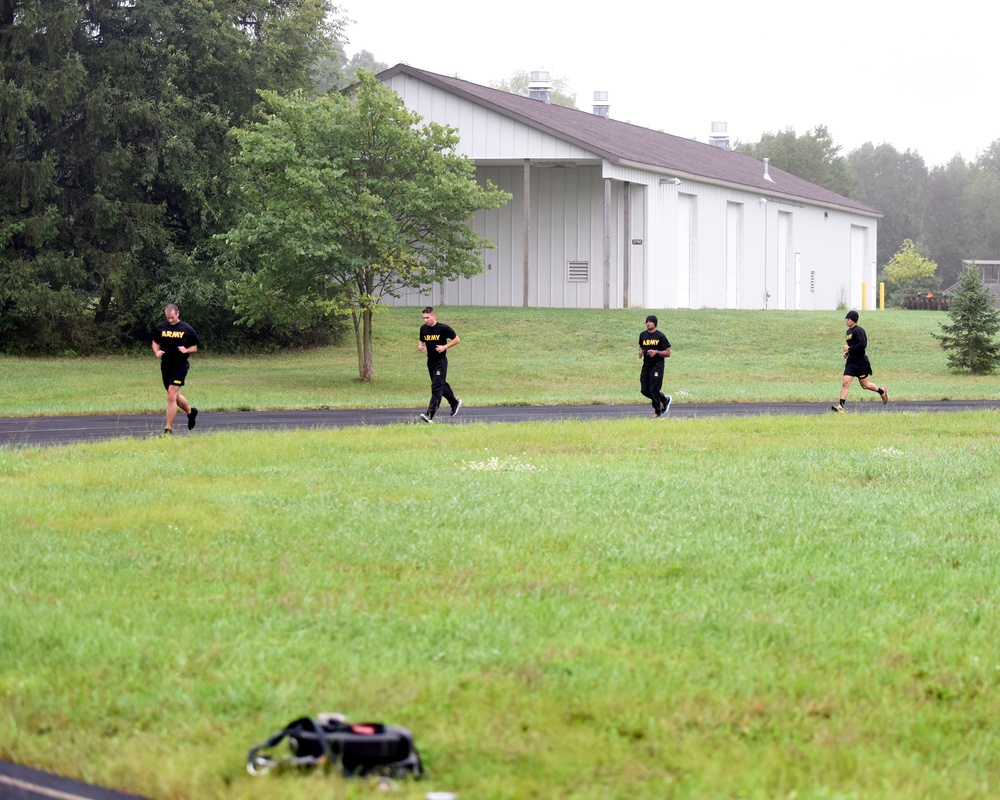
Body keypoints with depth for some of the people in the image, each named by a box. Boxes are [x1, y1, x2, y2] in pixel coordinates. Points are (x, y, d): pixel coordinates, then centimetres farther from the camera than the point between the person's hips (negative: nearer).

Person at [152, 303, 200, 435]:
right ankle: (190, 411, 45)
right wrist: (157, 351, -5)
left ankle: (168, 428, -9)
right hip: (165, 365, 5)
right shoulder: (161, 327, 4)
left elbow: (195, 347, 5)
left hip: (180, 366, -5)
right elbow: (155, 342, 17)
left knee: (171, 397, -13)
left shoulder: (186, 329, -3)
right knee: (174, 396, 16)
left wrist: (186, 350, -16)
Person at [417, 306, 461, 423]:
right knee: (442, 385, 20)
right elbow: (421, 340, 21)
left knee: (437, 387, -14)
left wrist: (444, 347, -16)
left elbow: (456, 339, -4)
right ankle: (455, 403, 43)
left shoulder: (443, 328, -12)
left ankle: (430, 415, -23)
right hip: (430, 361, 7)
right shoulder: (423, 328, 4)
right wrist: (420, 346, -2)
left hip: (441, 361, -7)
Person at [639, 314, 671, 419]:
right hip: (646, 366, 6)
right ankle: (664, 399, 26)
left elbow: (668, 353, -5)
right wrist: (640, 352, 2)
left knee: (654, 390, -8)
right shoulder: (643, 335, 9)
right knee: (644, 390, 3)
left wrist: (656, 352, -21)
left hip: (657, 366, -6)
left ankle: (657, 412, 8)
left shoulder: (660, 336, -6)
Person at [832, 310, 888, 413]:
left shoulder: (858, 330, -14)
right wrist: (846, 352, 9)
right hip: (851, 361, 7)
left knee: (864, 385, 7)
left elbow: (863, 345, -24)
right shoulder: (849, 331, 13)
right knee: (845, 382, -8)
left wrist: (849, 349, -19)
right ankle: (841, 406, -15)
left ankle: (882, 392, 32)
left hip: (861, 362, -7)